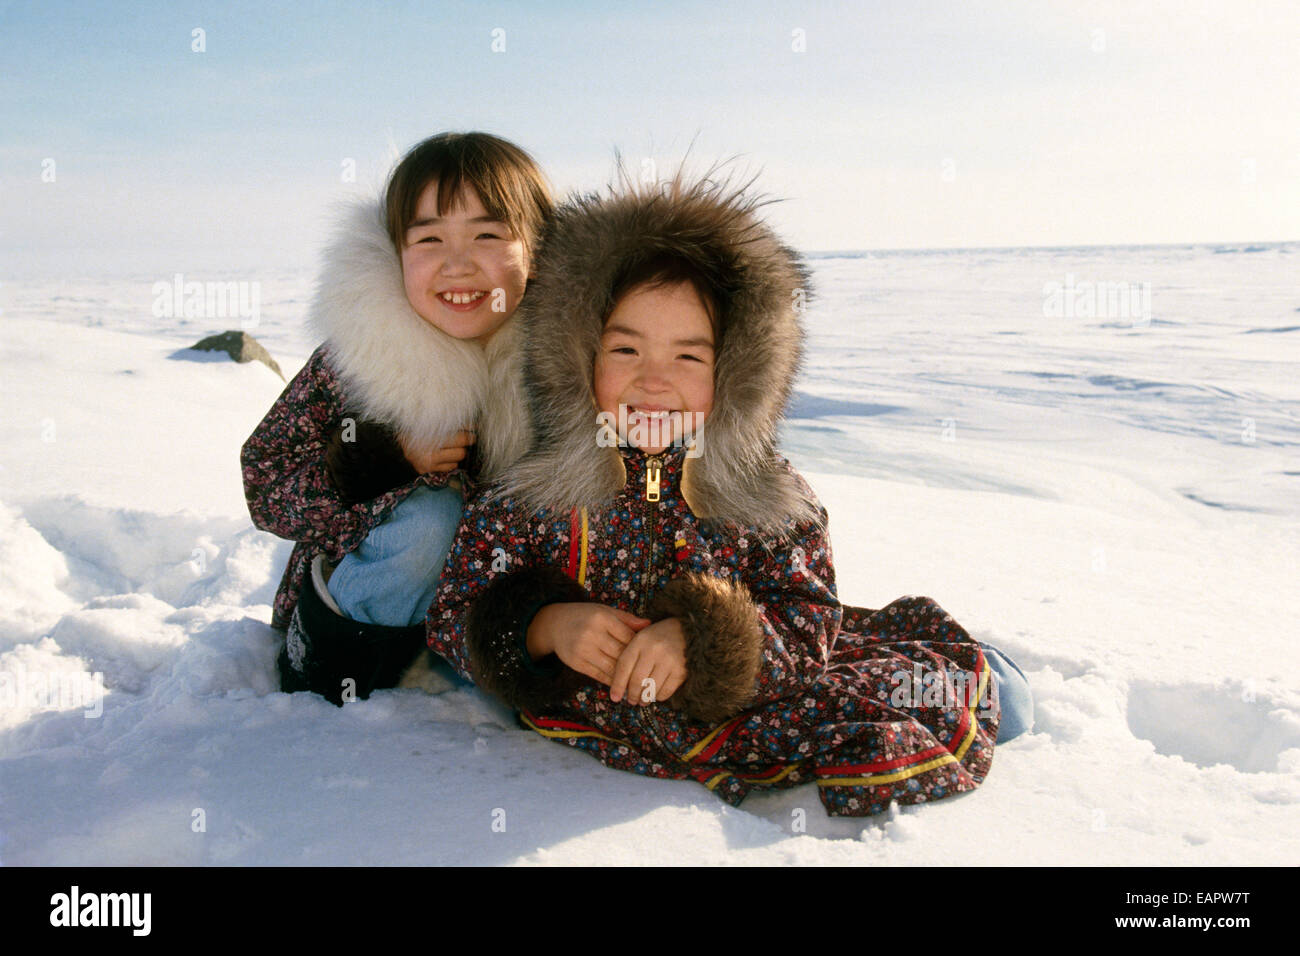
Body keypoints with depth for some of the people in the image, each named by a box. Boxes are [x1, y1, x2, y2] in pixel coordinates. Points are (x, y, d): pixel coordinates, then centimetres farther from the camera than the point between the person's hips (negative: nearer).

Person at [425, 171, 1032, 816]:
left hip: (740, 700, 1)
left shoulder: (764, 493, -6)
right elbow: (455, 615, -2)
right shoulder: (533, 489, -6)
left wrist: (702, 639, -28)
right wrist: (543, 628, -22)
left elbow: (809, 621, -10)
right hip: (598, 705, 0)